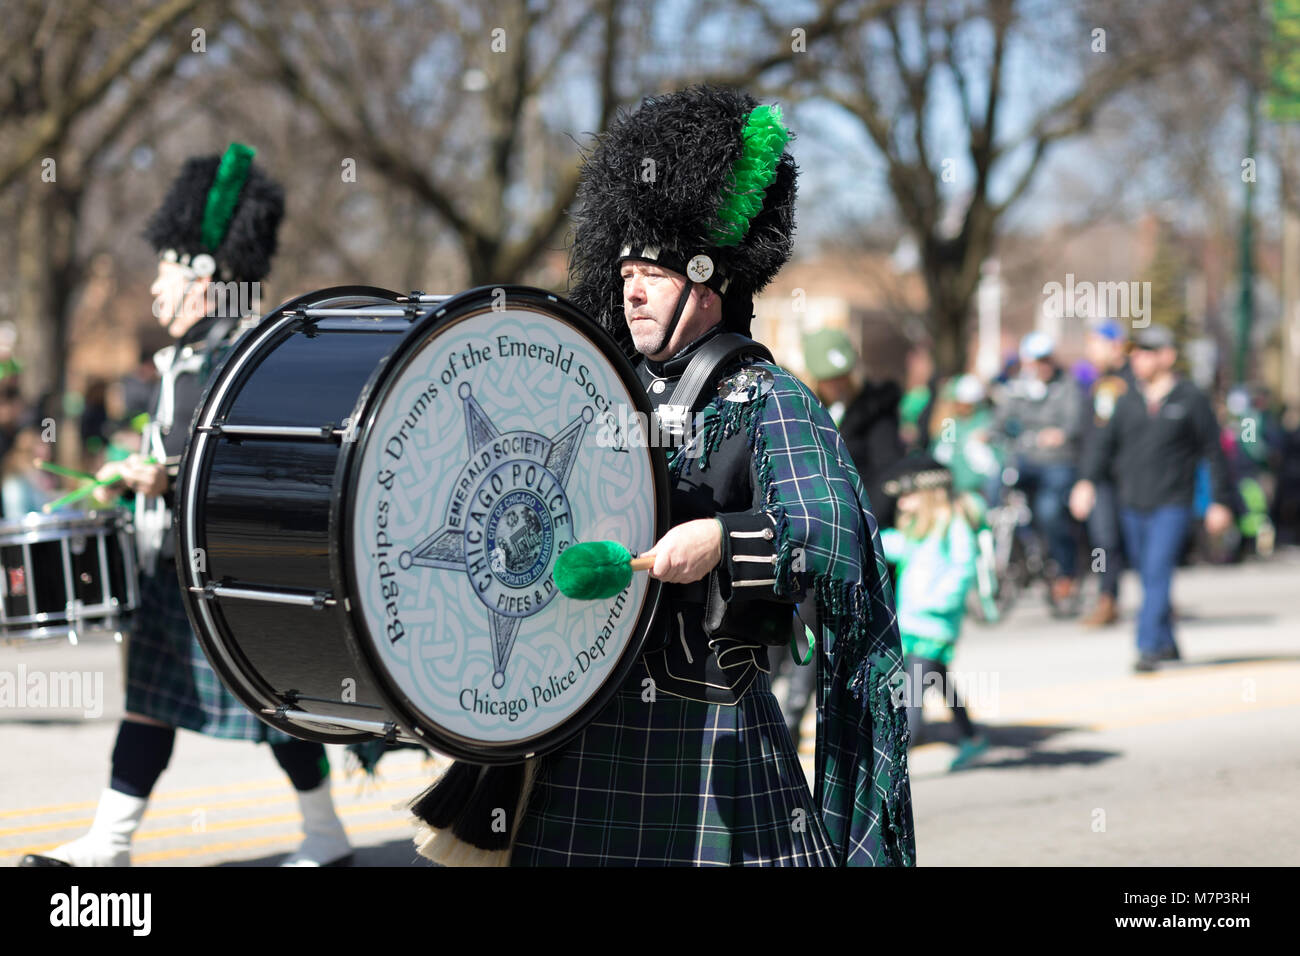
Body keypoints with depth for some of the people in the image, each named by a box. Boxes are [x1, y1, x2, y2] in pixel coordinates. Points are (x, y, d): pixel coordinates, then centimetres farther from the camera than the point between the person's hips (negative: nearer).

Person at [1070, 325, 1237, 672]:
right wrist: (1087, 480, -7)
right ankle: (1167, 643, 24)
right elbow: (1105, 442, 9)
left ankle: (1148, 648, -17)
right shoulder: (1129, 400, 10)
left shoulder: (1191, 399, -1)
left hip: (1172, 504, -5)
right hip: (1132, 505, 5)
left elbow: (1213, 451, 2)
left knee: (1158, 573, -15)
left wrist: (1221, 500, 0)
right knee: (1148, 576, 10)